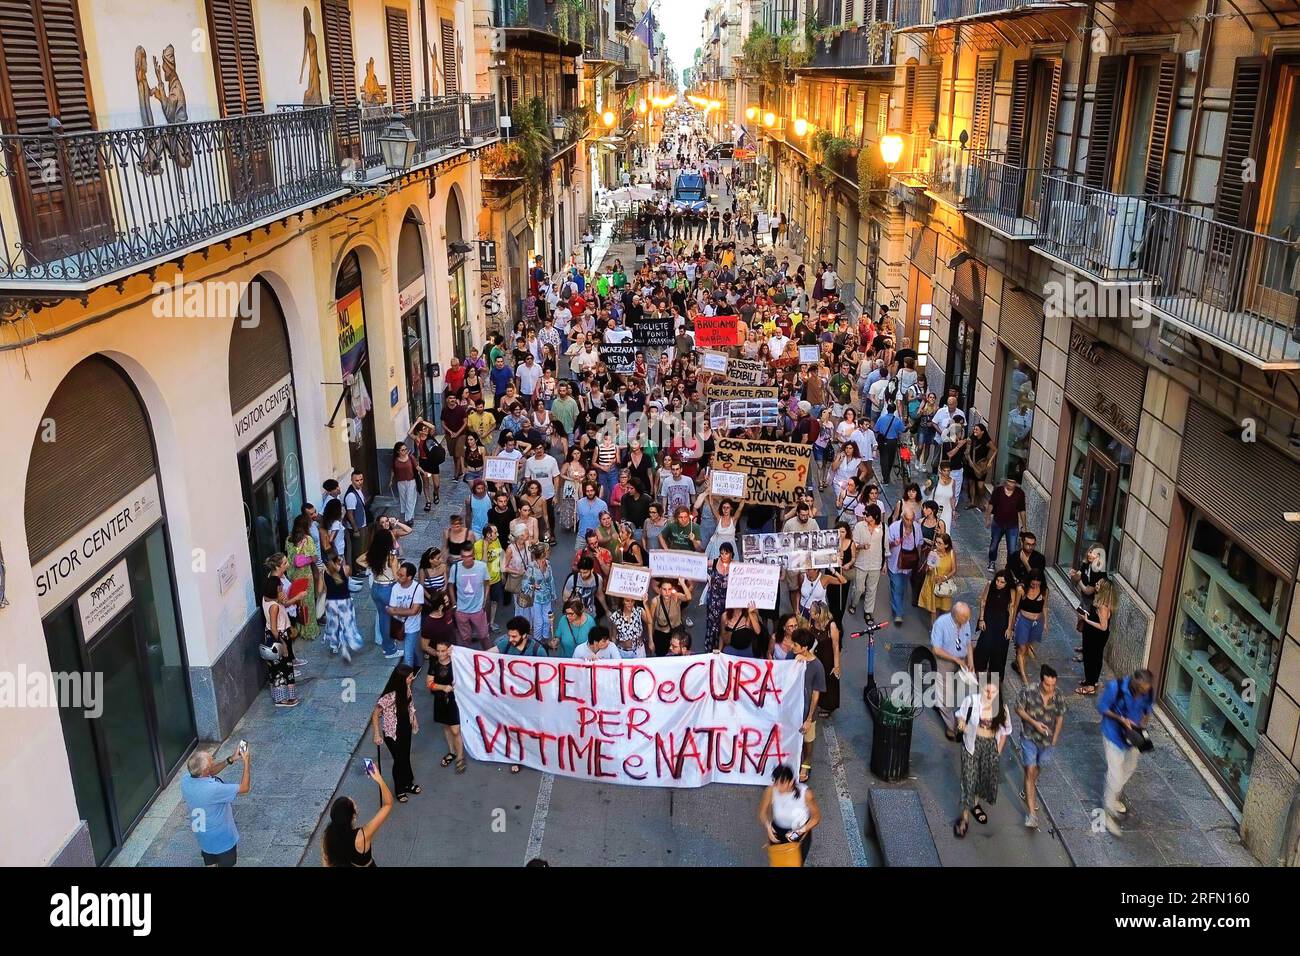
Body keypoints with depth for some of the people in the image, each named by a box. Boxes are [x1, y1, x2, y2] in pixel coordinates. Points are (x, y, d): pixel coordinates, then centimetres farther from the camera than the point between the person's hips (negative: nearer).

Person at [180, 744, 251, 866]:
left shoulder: (185, 782, -18)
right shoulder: (214, 789, -38)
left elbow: (209, 773, 2)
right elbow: (244, 788, -26)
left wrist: (231, 759, -5)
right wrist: (246, 762, -20)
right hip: (223, 840, -6)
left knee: (210, 864, 27)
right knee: (225, 864, 18)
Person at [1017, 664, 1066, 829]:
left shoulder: (1059, 697, -13)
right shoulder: (1029, 692, -20)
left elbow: (1060, 717, 3)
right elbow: (1019, 709, -7)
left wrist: (1054, 739, 6)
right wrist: (1034, 723, -20)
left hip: (1047, 740, 3)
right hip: (1029, 737, -3)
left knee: (1037, 767, 22)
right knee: (1030, 772, -7)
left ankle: (1029, 790, 54)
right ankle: (1032, 812, -5)